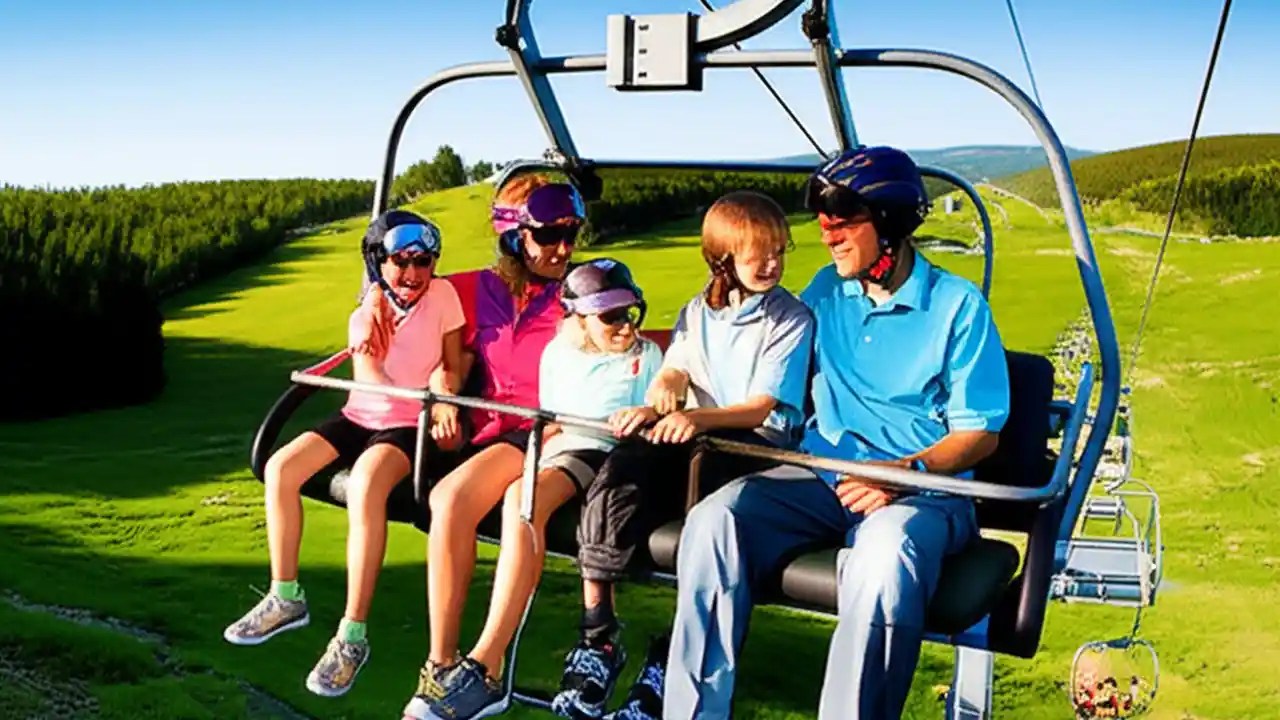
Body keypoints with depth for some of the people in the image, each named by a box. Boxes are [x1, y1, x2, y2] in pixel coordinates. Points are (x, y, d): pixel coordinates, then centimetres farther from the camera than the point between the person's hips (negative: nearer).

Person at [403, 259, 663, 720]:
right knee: (450, 496, -27)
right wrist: (543, 438, 5)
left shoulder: (646, 356, 7)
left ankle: (483, 672, -38)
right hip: (546, 445, 5)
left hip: (598, 454, -5)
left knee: (521, 498, -39)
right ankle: (442, 663, -27)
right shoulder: (557, 353, 18)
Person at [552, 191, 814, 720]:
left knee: (707, 479, -37)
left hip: (755, 445, -4)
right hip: (690, 437, 4)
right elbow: (673, 372, 6)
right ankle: (598, 637, -23)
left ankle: (670, 661, -30)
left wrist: (699, 418, -27)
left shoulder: (790, 319, 2)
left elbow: (762, 408, -7)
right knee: (619, 472, -27)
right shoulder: (698, 311, 18)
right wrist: (656, 402, -20)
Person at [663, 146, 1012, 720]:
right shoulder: (825, 292, 14)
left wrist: (904, 471, -20)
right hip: (824, 476, 4)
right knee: (715, 519, -23)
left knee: (885, 555, -39)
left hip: (924, 487, -4)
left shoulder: (958, 305, 0)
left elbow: (980, 434, -3)